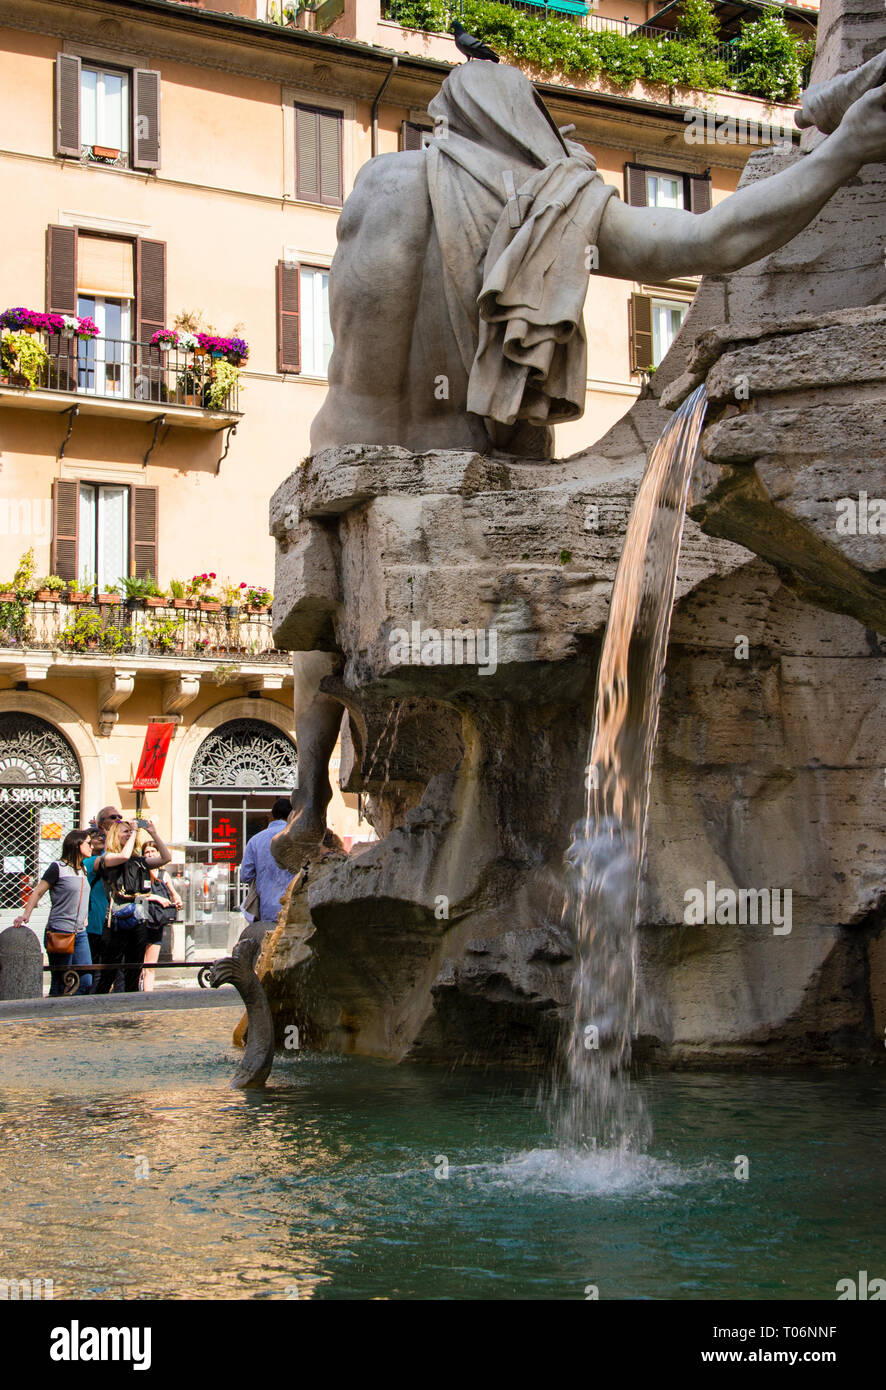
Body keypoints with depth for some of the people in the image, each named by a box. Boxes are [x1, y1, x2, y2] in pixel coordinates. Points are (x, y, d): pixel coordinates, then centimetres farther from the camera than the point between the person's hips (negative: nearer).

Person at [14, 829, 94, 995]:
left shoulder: (83, 869, 15)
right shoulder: (58, 867, -6)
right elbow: (38, 893, -7)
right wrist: (25, 915, -19)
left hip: (80, 934, 7)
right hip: (59, 932, -7)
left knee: (86, 983, 1)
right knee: (60, 984, -3)